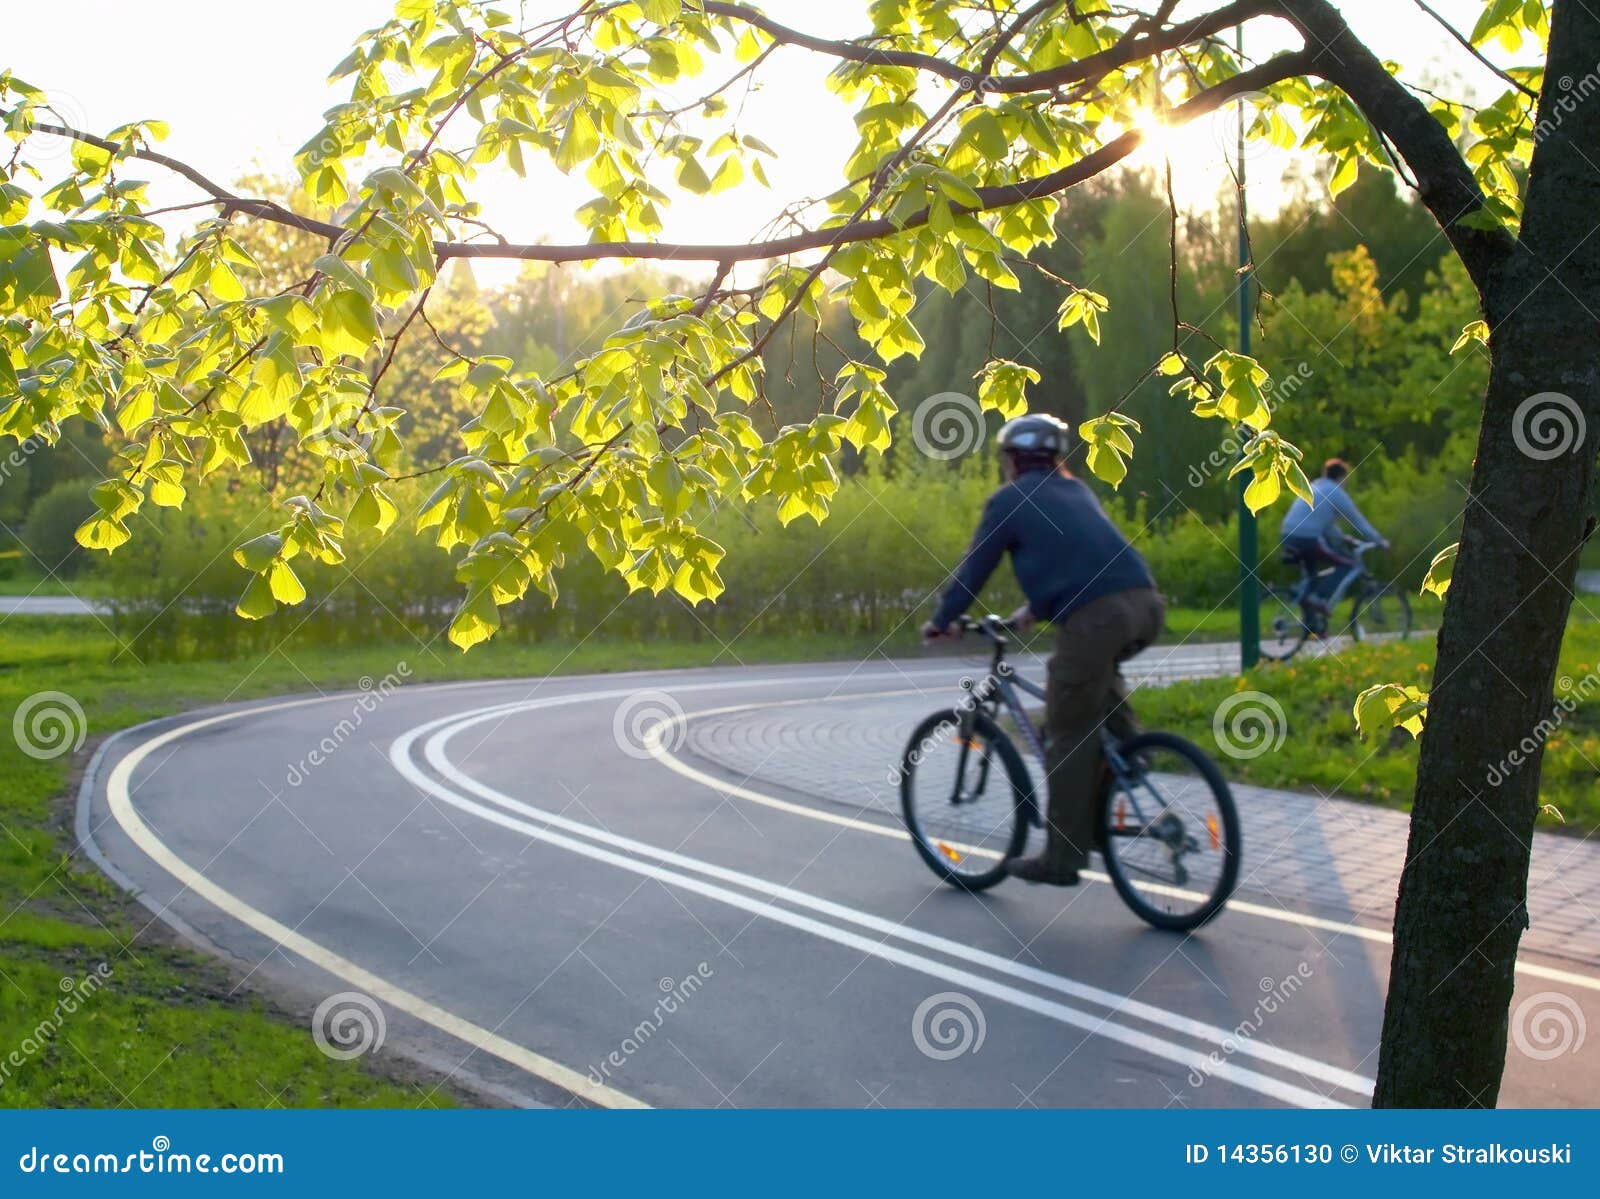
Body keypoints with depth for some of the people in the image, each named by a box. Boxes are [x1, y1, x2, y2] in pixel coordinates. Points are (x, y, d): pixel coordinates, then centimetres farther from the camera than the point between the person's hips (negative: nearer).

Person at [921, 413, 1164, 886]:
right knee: (1098, 668, 38)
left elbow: (974, 568, 13)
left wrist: (942, 621, 28)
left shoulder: (1010, 500, 10)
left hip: (1095, 616, -7)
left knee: (1068, 736, 4)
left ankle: (1061, 859, 8)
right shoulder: (1075, 490, 29)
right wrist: (1035, 609, 53)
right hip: (1146, 603, 7)